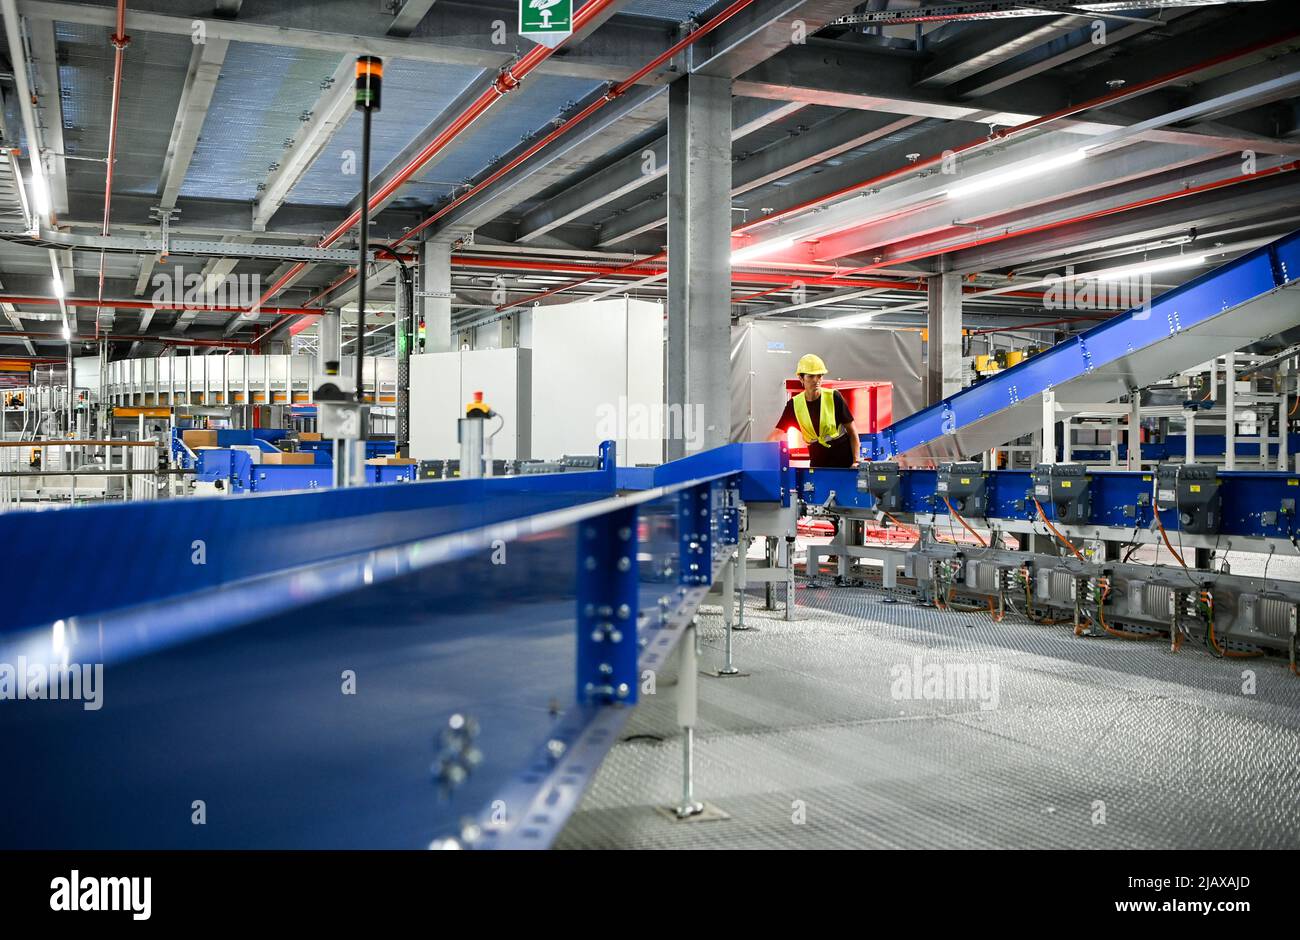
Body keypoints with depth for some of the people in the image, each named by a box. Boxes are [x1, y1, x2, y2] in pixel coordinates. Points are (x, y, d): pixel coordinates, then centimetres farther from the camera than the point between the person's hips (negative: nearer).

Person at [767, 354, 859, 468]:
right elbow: (777, 434, -6)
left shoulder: (834, 397, -9)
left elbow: (852, 431, -4)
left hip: (843, 459, -2)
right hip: (817, 461, 2)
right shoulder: (794, 404, -2)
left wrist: (856, 462, -11)